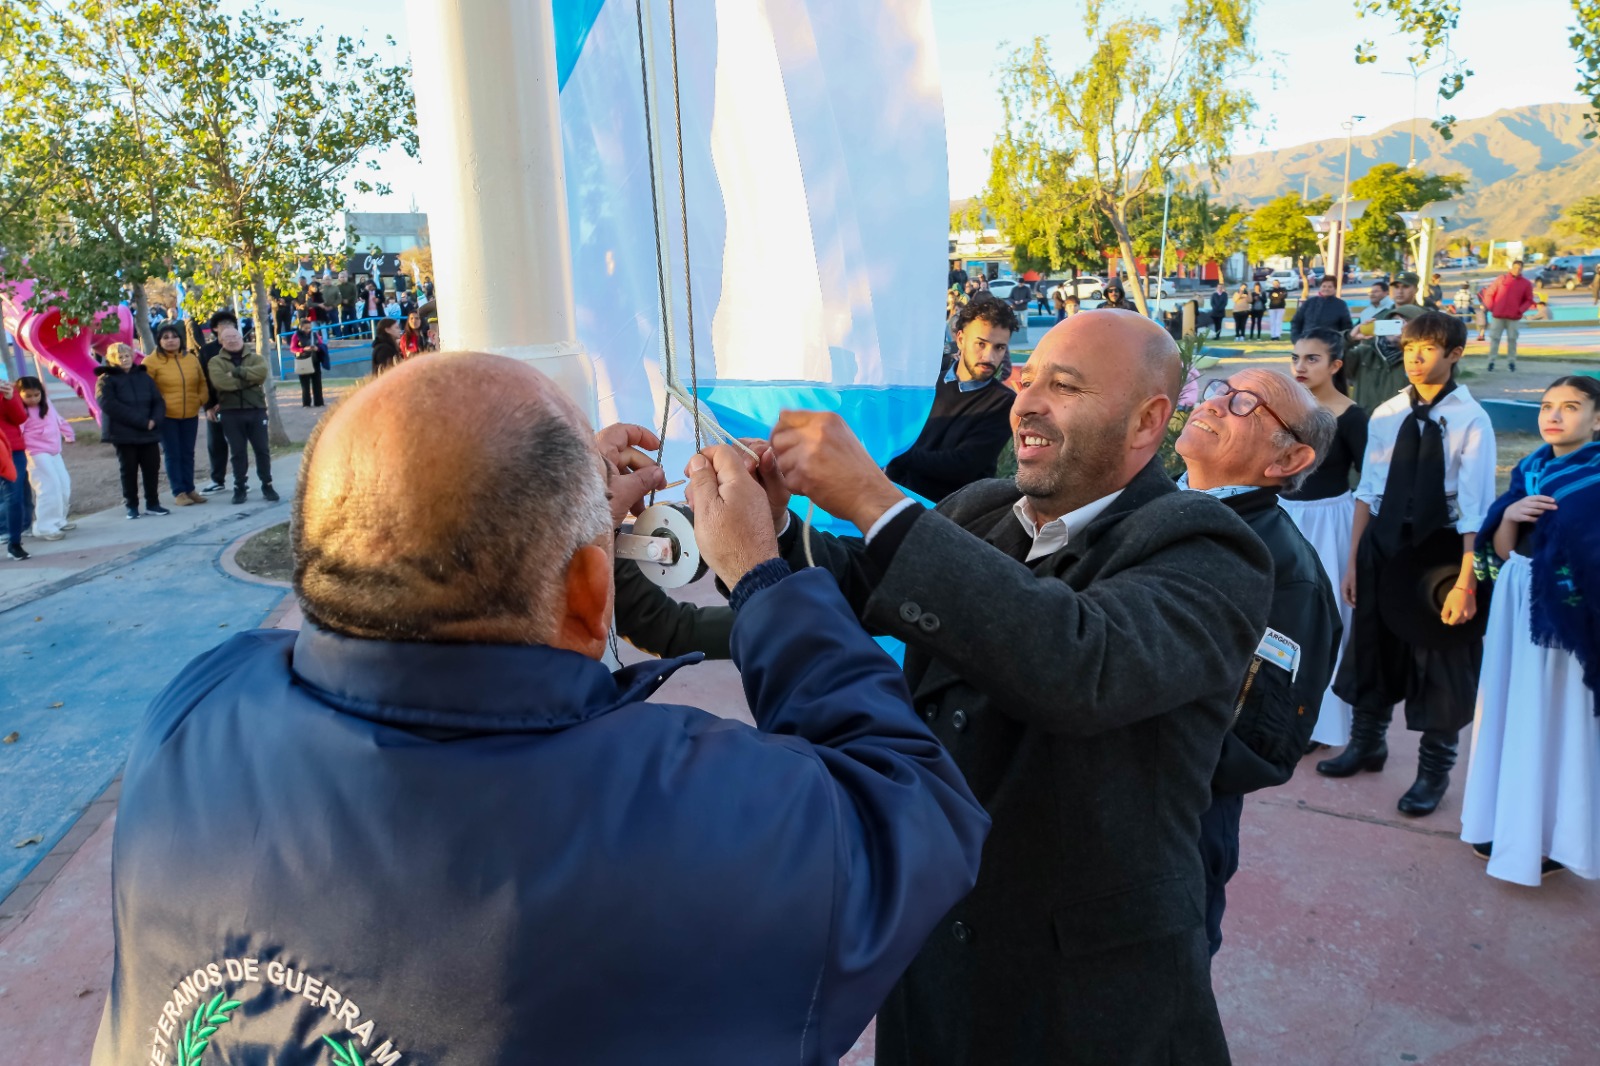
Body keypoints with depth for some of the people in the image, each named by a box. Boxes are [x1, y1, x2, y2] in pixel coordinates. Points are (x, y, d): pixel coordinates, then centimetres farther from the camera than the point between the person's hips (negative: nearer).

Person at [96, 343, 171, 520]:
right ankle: (131, 506, 11)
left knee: (152, 468, 4)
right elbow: (110, 406, -14)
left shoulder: (143, 376, 13)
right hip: (123, 434, -3)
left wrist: (154, 420, -11)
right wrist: (141, 421, -19)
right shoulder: (106, 380, -1)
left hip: (148, 432, 4)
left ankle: (153, 504, 14)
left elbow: (158, 401, 9)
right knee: (129, 470, 3)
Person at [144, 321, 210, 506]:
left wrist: (202, 399, 2)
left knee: (188, 454, 11)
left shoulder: (192, 359, 7)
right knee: (172, 454, 1)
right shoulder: (152, 361, -7)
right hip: (166, 416, -4)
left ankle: (189, 489, 19)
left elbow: (202, 382, 15)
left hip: (190, 415, 4)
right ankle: (179, 492, 5)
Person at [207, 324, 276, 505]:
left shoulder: (255, 358, 10)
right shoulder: (216, 362, 6)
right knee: (237, 452, 3)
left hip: (256, 410, 1)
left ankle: (267, 485, 14)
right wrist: (249, 379, -10)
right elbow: (220, 381, -14)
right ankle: (240, 488, 11)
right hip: (230, 412, -1)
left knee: (262, 449, 4)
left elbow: (261, 372, -14)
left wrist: (237, 372, -14)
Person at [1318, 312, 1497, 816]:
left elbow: (1475, 509, -15)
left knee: (1441, 661, 9)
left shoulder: (1470, 421, -13)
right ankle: (1366, 741, 40)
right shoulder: (1386, 415, 0)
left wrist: (1465, 583, -19)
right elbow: (1367, 491, 3)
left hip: (1442, 546, -4)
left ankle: (1433, 770, 28)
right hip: (1385, 541, 4)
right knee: (1374, 645, 18)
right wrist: (1354, 561, 4)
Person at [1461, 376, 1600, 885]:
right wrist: (1509, 516, -11)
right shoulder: (1529, 470, 7)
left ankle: (1552, 835, 17)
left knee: (1558, 719, 3)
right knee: (1514, 711, 14)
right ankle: (1509, 821, 28)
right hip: (1518, 604, 6)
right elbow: (1501, 551, 4)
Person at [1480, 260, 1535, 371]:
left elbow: (1529, 300, 8)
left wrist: (1521, 310, -7)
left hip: (1514, 317, 0)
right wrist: (1490, 307, -2)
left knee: (1512, 339, 1)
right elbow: (1489, 293, 6)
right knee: (1494, 338, 0)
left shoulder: (1526, 283, 4)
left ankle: (1512, 361, 9)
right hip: (1498, 316, 0)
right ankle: (1491, 361, 4)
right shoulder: (1501, 279, 3)